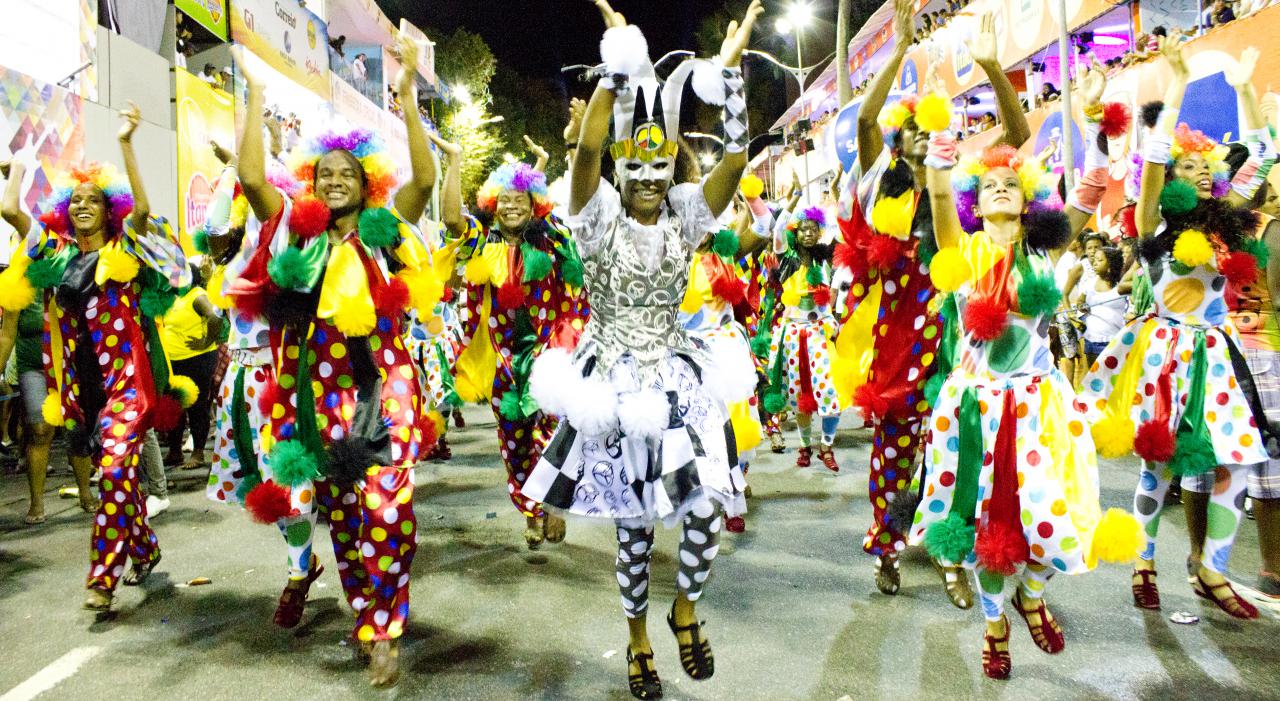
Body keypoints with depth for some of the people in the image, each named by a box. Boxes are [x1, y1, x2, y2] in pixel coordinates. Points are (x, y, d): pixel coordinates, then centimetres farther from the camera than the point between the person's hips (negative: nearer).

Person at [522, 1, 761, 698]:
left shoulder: (685, 215, 2)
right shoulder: (599, 216, -6)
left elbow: (734, 161, -11)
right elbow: (587, 148, -24)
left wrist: (727, 72, -15)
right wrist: (620, 66, -26)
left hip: (677, 377, 2)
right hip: (614, 382, -2)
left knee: (705, 503, -15)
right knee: (633, 523, 8)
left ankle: (685, 608, 16)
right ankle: (639, 638, 34)